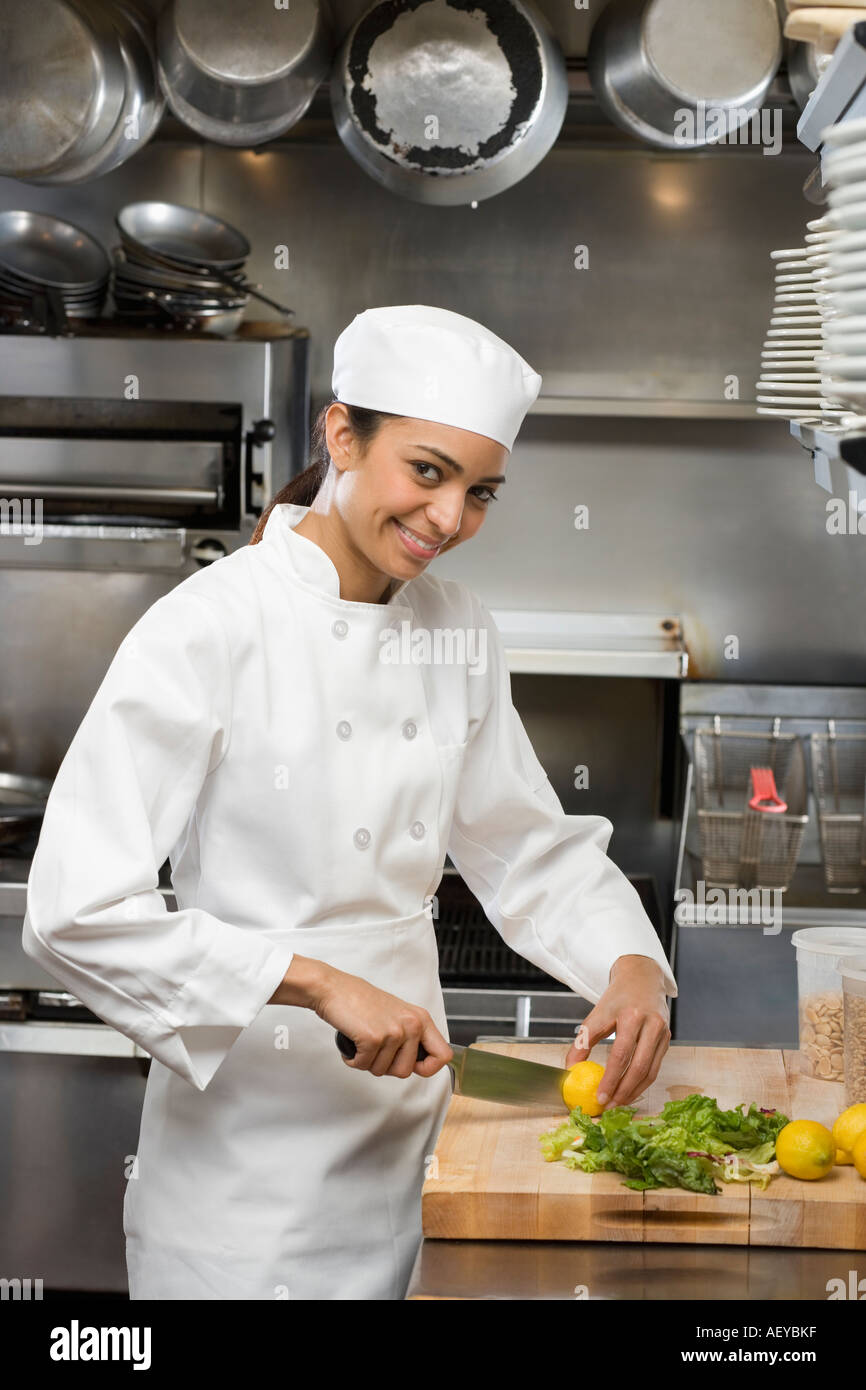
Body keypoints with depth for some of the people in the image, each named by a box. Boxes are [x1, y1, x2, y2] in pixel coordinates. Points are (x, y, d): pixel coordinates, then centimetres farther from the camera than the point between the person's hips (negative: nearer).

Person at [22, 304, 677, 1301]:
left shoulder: (458, 629, 3)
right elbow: (76, 911, -22)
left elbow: (527, 849, 11)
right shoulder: (212, 629, -17)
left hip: (409, 1126, 6)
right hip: (248, 1146, -5)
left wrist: (632, 967, -7)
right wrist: (316, 983, -25)